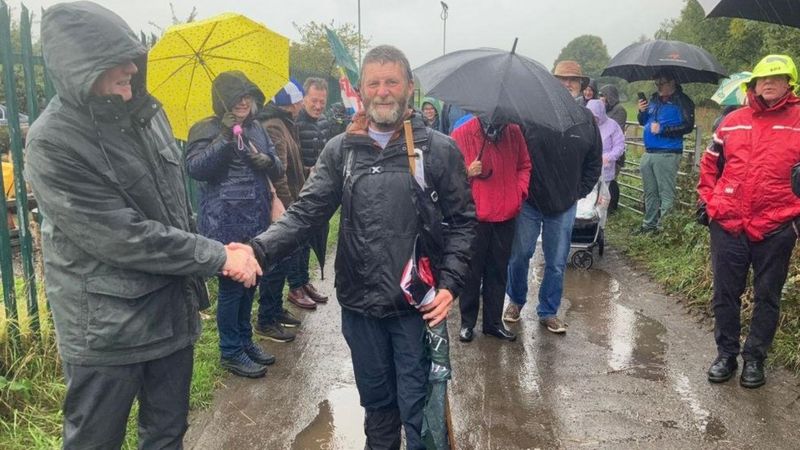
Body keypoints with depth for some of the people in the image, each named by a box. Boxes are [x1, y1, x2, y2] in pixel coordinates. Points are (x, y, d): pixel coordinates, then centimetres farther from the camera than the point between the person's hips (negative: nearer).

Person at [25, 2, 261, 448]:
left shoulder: (148, 111, 2)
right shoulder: (53, 142, -19)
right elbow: (122, 238, -22)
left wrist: (195, 273, 13)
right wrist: (217, 257, -17)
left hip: (174, 309, 6)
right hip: (107, 326, -6)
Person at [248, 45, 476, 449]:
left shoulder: (440, 150, -5)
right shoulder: (340, 150, 1)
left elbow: (462, 222, -1)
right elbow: (306, 211, -5)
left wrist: (449, 283, -12)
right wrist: (260, 250, -22)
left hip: (418, 305, -2)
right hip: (359, 303, 3)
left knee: (417, 408, 7)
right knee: (375, 400, 21)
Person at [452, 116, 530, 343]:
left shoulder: (514, 132, 2)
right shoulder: (462, 135, -7)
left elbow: (524, 165, 14)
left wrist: (520, 192, -1)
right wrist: (467, 173, -21)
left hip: (506, 216, 3)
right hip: (474, 217, -3)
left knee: (498, 271, 12)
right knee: (472, 271, 6)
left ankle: (493, 322, 26)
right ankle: (467, 322, 22)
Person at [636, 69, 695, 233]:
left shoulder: (682, 101, -5)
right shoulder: (654, 99, 16)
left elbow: (688, 126, -13)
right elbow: (643, 122, 23)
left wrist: (663, 129, -17)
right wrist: (642, 112, 2)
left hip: (667, 154, -7)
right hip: (648, 153, 7)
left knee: (666, 193, -8)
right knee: (650, 192, 14)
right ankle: (649, 224, 23)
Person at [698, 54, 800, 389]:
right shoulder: (732, 122, 8)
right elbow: (710, 163, 18)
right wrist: (707, 199, 12)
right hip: (727, 226, 2)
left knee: (767, 298, 9)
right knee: (725, 294, 9)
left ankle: (754, 359, 23)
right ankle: (726, 354, 24)